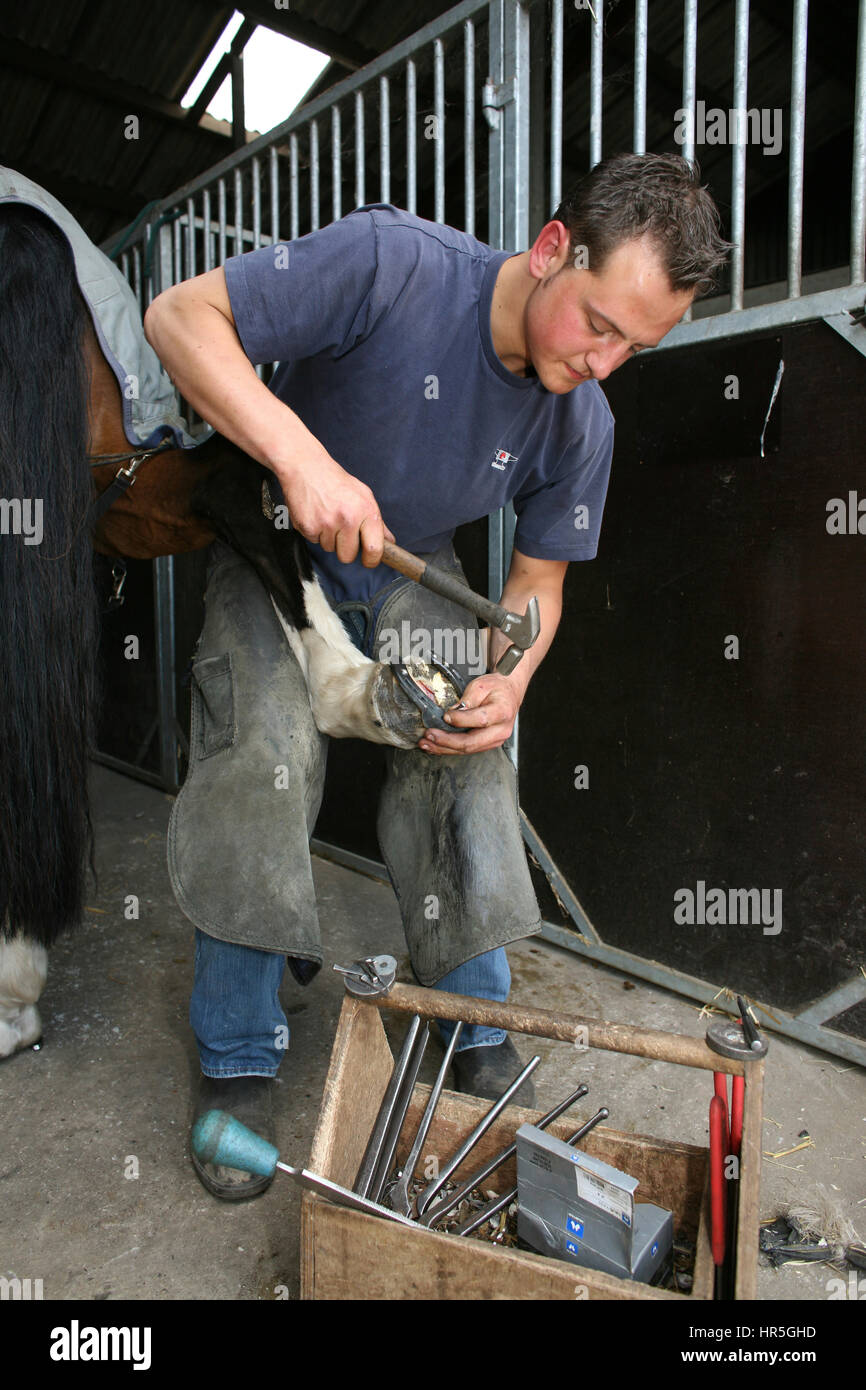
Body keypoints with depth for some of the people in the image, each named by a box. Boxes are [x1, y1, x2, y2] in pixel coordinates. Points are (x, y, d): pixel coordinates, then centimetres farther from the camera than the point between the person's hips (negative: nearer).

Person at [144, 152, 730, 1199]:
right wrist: (303, 457, -41)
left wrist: (509, 680, -24)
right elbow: (181, 315, -27)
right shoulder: (391, 264, -28)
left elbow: (537, 578, -2)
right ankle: (238, 1057, -3)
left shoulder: (581, 424, -14)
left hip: (412, 575, 4)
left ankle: (476, 1027, 11)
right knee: (262, 757, -23)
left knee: (462, 760, -12)